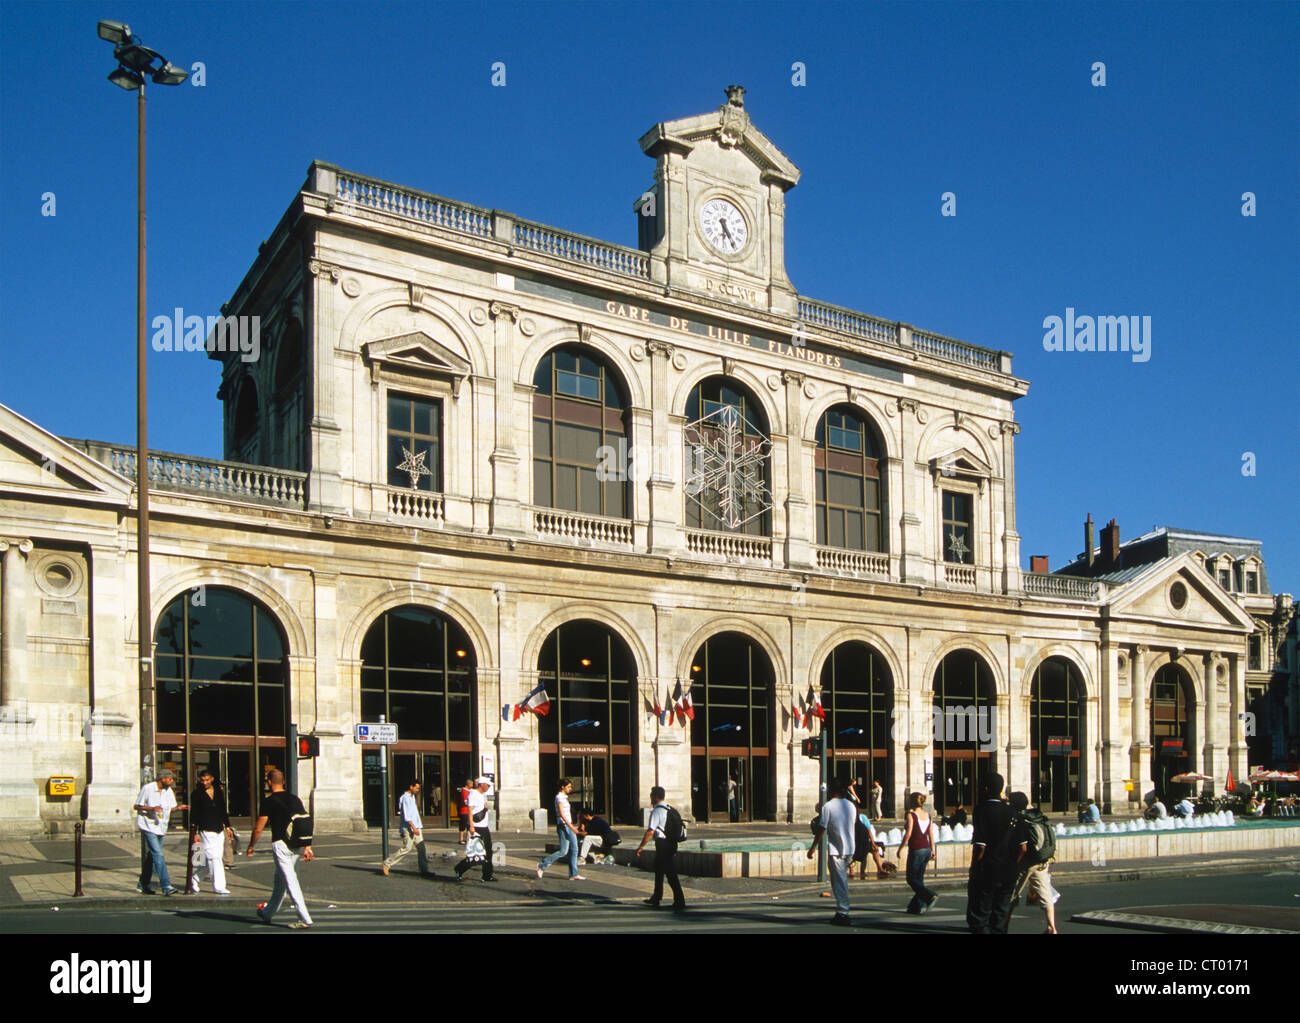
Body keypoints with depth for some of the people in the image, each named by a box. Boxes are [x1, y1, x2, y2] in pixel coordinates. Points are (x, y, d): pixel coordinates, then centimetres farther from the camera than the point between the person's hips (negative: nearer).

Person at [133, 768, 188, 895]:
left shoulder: (168, 791, 8)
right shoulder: (147, 788, -10)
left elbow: (170, 808, 13)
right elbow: (136, 806, -6)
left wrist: (179, 807, -8)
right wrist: (151, 808, -21)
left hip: (161, 827, 7)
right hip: (148, 826, -7)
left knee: (152, 856, 12)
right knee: (158, 855, -16)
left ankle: (143, 884, 26)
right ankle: (166, 886, -20)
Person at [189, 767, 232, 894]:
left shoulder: (219, 791, 11)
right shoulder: (196, 794, -3)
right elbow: (194, 814, -3)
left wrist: (227, 827, 18)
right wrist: (195, 833, -7)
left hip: (219, 830, 6)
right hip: (206, 830, -6)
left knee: (217, 858, 7)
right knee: (214, 858, -9)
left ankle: (194, 881, 21)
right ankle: (218, 886, -2)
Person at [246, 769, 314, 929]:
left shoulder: (269, 801, -5)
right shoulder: (295, 798, 11)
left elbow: (258, 828, -4)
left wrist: (250, 847, 11)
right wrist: (307, 847, 12)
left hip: (281, 844, -6)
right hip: (297, 844, 6)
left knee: (290, 881, -5)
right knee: (280, 880, 20)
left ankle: (304, 919, -9)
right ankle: (267, 914, 35)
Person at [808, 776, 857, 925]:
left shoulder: (828, 806, -11)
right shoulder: (851, 805, 7)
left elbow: (821, 829, -12)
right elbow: (854, 824, 14)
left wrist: (813, 848, -4)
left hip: (835, 850, -6)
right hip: (850, 849, 6)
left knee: (839, 882, -1)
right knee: (842, 879, 18)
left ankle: (843, 914, 0)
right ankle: (842, 912, 21)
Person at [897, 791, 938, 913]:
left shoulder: (911, 815, -11)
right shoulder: (928, 816, 7)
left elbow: (908, 834, -16)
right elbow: (931, 835, 8)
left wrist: (900, 848, -8)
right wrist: (933, 851, 14)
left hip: (916, 850, -7)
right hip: (926, 849, 7)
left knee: (911, 879, 3)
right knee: (919, 878, 14)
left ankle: (931, 896, -15)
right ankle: (917, 906, 13)